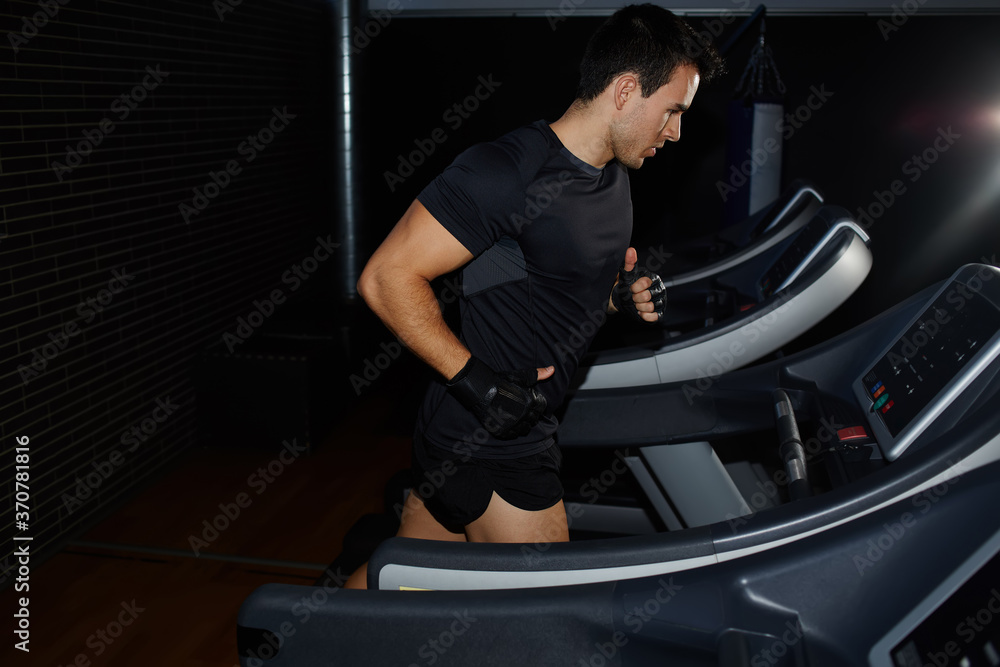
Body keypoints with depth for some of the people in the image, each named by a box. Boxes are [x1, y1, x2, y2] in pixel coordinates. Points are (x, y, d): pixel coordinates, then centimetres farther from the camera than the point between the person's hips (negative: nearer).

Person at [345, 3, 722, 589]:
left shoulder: (613, 178, 10)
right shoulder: (509, 172, -22)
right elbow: (387, 279, -22)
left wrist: (623, 294, 3)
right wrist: (475, 380, -26)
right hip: (488, 453, -9)